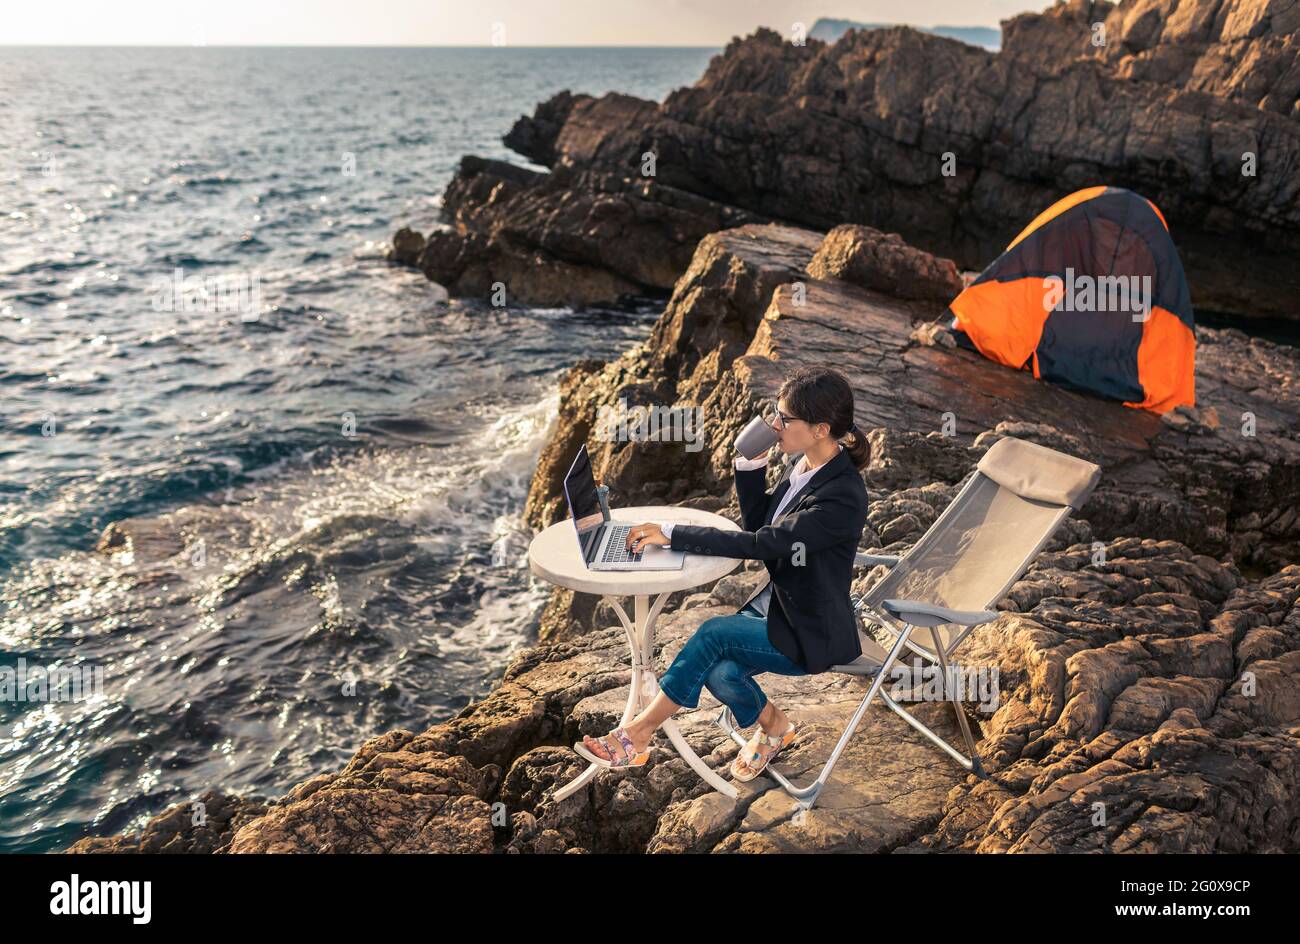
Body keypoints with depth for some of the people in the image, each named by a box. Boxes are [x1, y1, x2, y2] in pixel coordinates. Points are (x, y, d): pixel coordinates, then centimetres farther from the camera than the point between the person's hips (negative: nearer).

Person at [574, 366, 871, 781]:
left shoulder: (843, 496, -26)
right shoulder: (802, 464, 1)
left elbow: (763, 544, -30)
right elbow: (757, 523, 12)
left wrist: (671, 534, -27)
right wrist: (751, 462, -4)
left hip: (813, 635, -7)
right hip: (774, 603, 7)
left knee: (714, 632, -25)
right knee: (722, 675, -19)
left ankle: (639, 732, -12)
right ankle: (772, 725, 10)